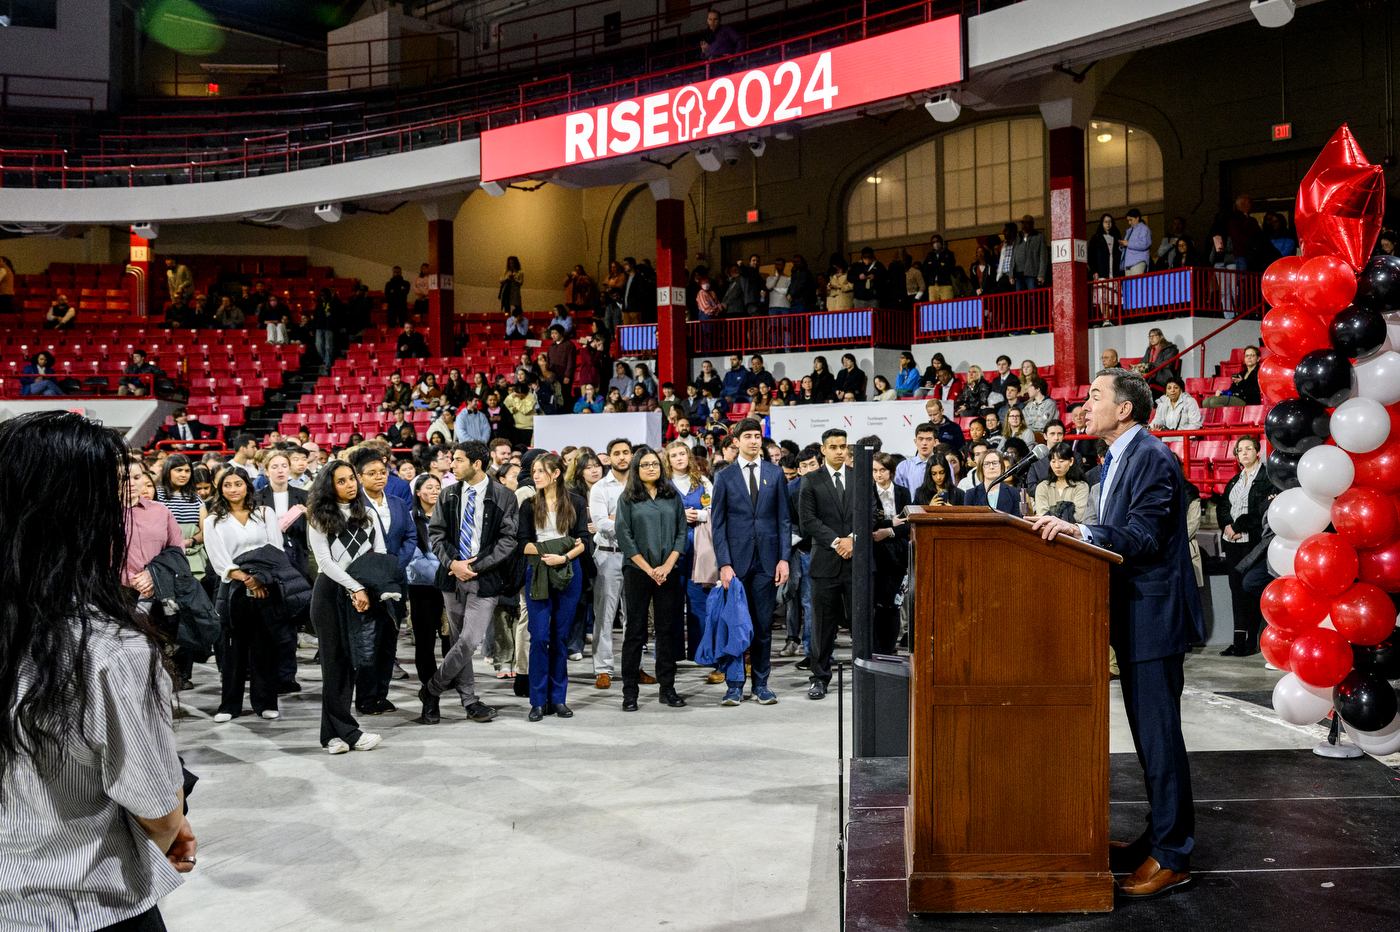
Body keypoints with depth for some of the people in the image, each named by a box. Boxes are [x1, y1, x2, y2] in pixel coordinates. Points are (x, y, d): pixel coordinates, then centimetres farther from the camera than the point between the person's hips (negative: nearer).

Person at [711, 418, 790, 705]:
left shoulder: (775, 473, 7)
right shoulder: (725, 477, 3)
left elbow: (784, 518, 7)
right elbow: (718, 523, 1)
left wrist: (784, 558, -2)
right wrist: (724, 564, -8)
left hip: (767, 561, 1)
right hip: (736, 560, -1)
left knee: (763, 625, 6)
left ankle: (761, 684, 17)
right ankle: (734, 685, 11)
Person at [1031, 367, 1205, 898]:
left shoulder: (1152, 458, -15)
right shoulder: (1117, 459, 17)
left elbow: (1143, 537, -24)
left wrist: (1079, 531, -31)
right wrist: (1067, 530, 7)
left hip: (1155, 615, -10)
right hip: (1133, 615, 10)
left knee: (1160, 735, -3)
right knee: (1148, 734, 17)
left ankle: (1172, 856, 8)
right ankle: (1158, 838, 29)